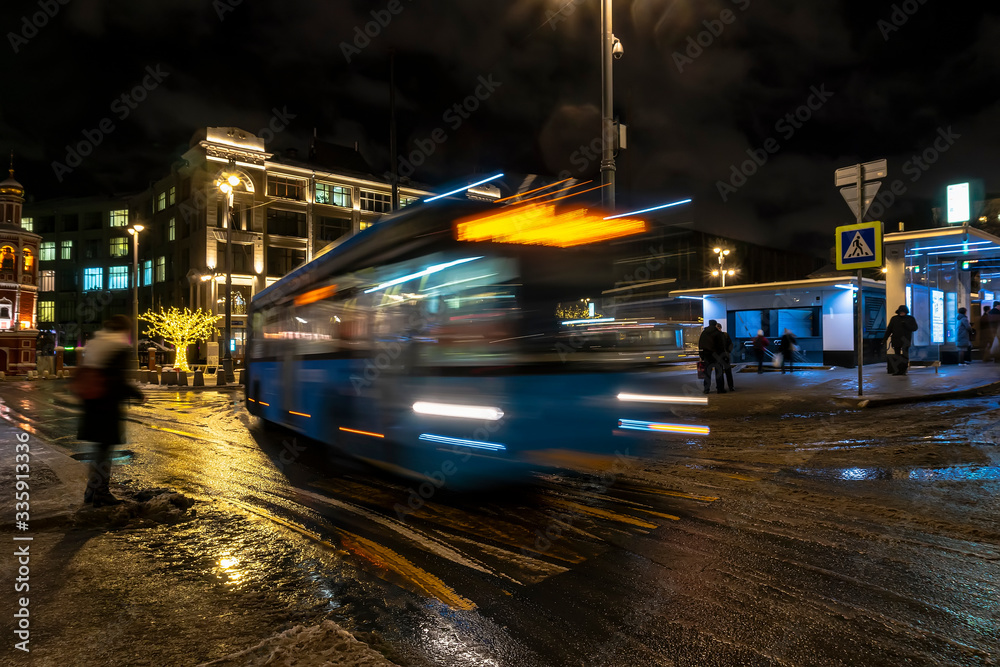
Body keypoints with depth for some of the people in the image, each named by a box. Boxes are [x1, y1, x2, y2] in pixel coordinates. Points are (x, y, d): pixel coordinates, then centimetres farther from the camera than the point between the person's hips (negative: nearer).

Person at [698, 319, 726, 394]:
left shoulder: (703, 333, 10)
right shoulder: (718, 333, -6)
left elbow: (700, 345, 11)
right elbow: (722, 344, -8)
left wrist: (702, 355, 14)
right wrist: (723, 354, -1)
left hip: (706, 355, 4)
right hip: (716, 354, -4)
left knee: (707, 372, 8)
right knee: (718, 371, 2)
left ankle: (706, 389, 6)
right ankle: (719, 388, 2)